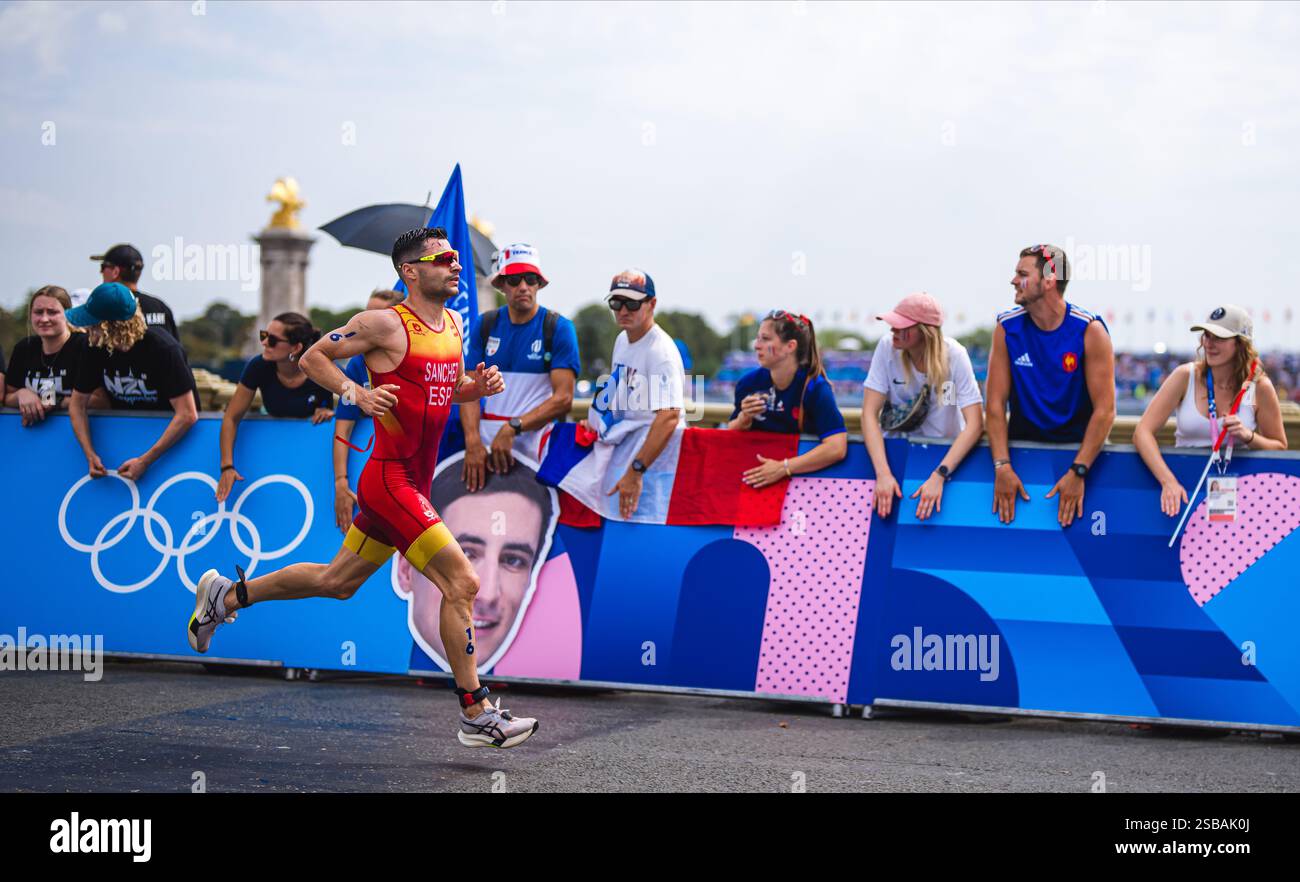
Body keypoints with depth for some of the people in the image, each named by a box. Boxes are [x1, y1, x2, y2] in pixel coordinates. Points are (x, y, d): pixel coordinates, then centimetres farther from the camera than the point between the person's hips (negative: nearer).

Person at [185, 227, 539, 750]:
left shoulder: (453, 324, 11)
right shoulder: (385, 324, -12)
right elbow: (312, 358, -3)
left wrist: (479, 386, 3)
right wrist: (356, 393, -17)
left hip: (416, 485, 9)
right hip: (389, 479, -9)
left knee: (336, 581, 20)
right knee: (461, 583, -13)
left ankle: (227, 595, 37)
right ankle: (477, 716, -6)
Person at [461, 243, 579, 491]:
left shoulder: (558, 328, -2)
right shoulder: (486, 325, 9)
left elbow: (563, 399, -9)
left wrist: (512, 428, -18)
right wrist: (473, 442, -14)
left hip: (536, 441, -3)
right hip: (487, 441, 3)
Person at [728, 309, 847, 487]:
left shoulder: (815, 388, -13)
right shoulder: (749, 382, -3)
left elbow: (836, 448, -24)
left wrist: (783, 468, -27)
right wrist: (744, 419, -13)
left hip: (802, 476, -3)